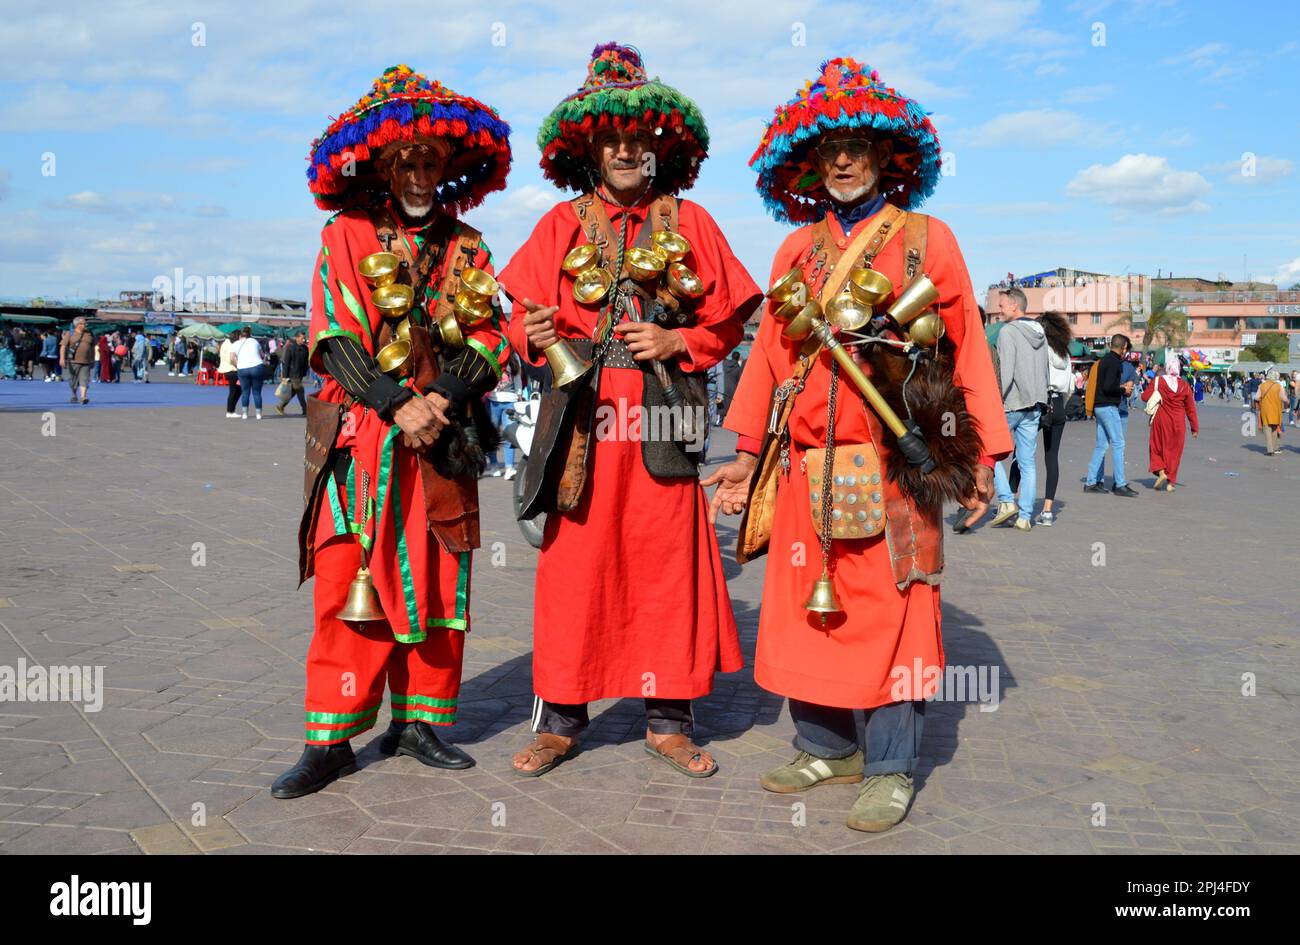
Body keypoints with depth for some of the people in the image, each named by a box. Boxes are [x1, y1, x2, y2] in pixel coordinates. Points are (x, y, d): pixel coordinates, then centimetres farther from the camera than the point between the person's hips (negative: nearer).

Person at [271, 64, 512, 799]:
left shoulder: (468, 248, 12)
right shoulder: (346, 237, 7)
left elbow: (490, 341, 4)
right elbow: (335, 339, -2)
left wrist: (443, 401, -14)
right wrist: (397, 406, -15)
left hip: (444, 437, 2)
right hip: (361, 436, -2)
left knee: (437, 584, 5)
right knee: (350, 585, -4)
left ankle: (419, 721, 18)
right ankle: (333, 739, 4)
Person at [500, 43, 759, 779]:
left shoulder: (688, 221, 10)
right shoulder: (561, 225, 11)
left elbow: (726, 321, 9)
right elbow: (525, 320, 8)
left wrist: (677, 342, -8)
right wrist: (537, 338, -14)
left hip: (662, 419, 0)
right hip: (582, 415, 0)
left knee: (667, 566, 3)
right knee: (573, 566, 1)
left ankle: (669, 721, 16)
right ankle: (561, 718, 15)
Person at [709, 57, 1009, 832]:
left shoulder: (926, 239, 6)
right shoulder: (797, 249, 15)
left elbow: (966, 346, 2)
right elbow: (769, 353, 12)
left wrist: (980, 452, -4)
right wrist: (749, 453, 8)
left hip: (894, 461, -3)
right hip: (806, 463, 4)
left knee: (889, 610, -2)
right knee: (807, 605, 7)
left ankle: (891, 769, 11)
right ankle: (828, 747, 24)